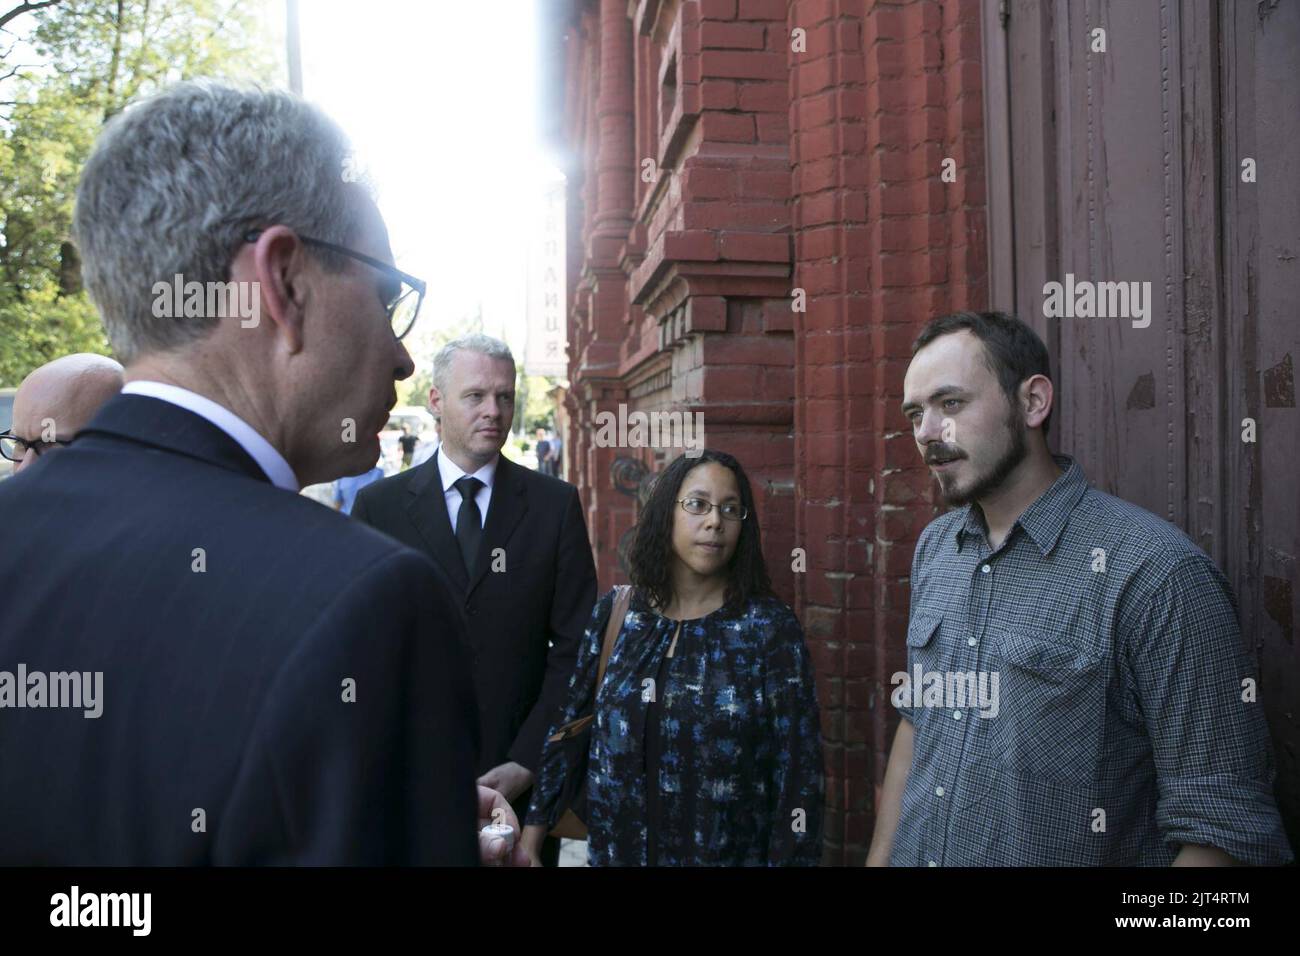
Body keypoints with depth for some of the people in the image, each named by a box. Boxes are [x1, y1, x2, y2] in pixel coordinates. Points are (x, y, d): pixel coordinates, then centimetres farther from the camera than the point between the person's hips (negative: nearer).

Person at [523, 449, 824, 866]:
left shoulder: (771, 627, -11)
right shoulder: (613, 613, -3)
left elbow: (797, 770, -10)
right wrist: (528, 844, 3)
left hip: (730, 854, -2)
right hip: (615, 850, 3)